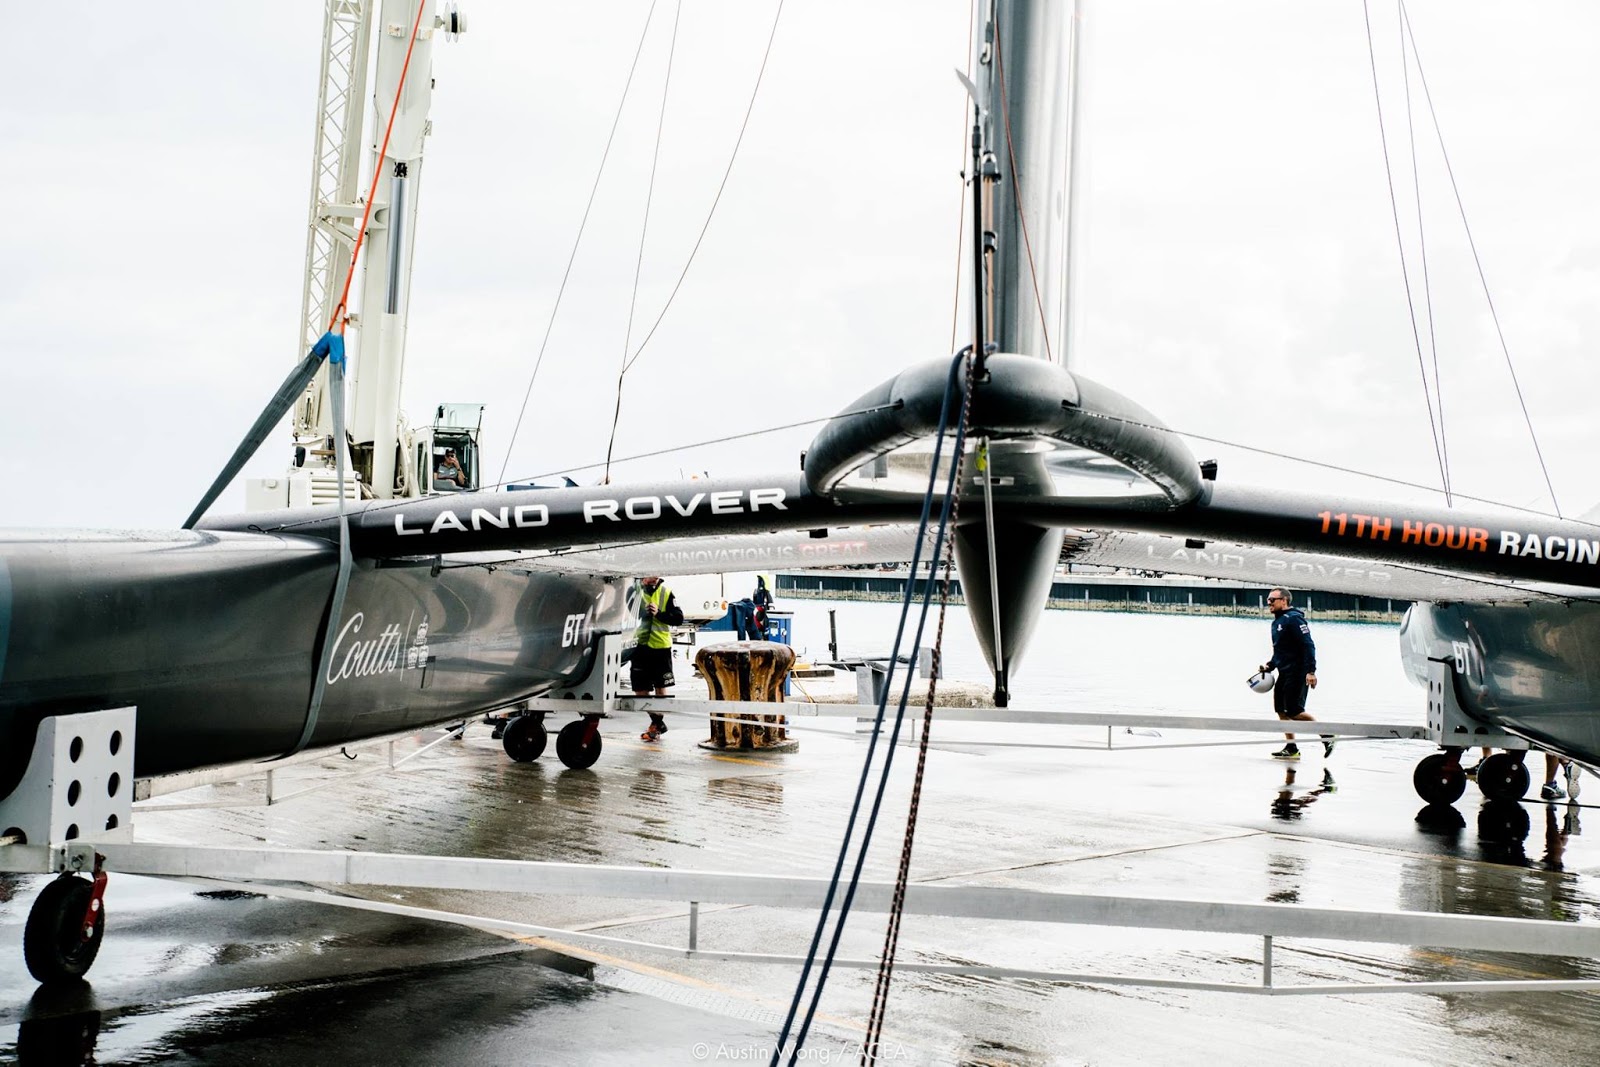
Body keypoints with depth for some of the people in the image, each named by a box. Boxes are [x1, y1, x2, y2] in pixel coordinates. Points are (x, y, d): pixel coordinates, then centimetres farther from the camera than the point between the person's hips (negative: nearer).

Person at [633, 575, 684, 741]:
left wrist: (659, 614, -14)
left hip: (661, 646, 0)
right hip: (639, 646, 0)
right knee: (640, 690, 2)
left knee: (660, 687, 10)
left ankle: (657, 723, 26)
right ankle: (658, 723, 20)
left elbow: (678, 618, -3)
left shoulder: (666, 592, 1)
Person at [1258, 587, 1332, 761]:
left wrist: (1310, 671, -26)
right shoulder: (1277, 622, 15)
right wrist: (1269, 666, 14)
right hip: (1284, 673, 10)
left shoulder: (1293, 618, -14)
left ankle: (1326, 735, 2)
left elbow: (1308, 645, -20)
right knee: (1281, 710, 7)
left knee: (1294, 712, -11)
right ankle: (1291, 749, 12)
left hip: (1297, 673, -10)